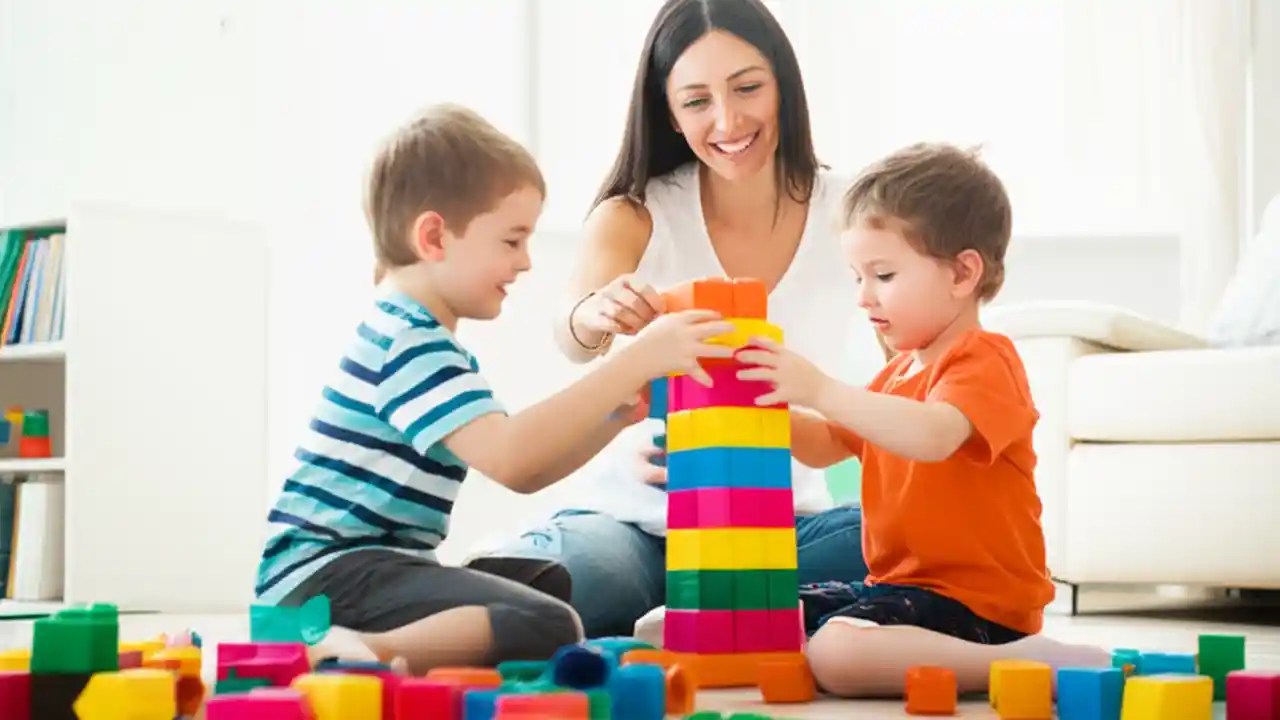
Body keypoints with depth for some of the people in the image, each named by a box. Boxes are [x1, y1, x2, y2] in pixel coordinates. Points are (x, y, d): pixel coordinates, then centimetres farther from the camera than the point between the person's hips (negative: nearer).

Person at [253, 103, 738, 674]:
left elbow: (525, 474, 21)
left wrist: (613, 414, 6)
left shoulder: (426, 340, 20)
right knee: (549, 629, -25)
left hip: (368, 568, 11)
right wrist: (633, 364, -28)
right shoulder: (405, 341, -14)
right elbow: (507, 457, -28)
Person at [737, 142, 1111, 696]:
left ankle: (1035, 662, -24)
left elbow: (934, 436, -34)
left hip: (975, 604, -10)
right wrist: (774, 400, 8)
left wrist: (820, 391, -38)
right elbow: (823, 446, 27)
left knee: (836, 652, -35)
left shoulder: (981, 361, -12)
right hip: (897, 584, 10)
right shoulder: (900, 371, 20)